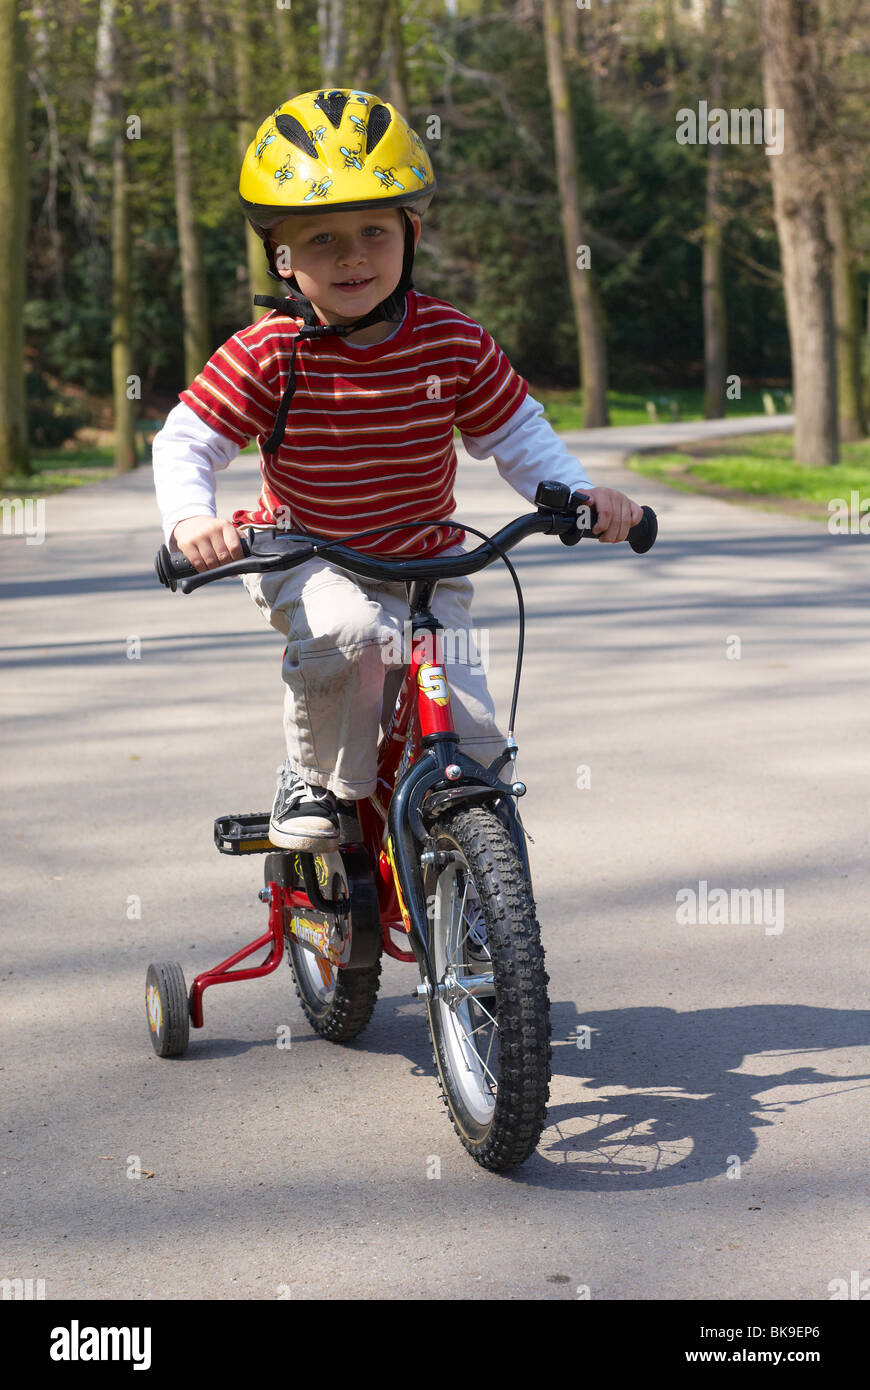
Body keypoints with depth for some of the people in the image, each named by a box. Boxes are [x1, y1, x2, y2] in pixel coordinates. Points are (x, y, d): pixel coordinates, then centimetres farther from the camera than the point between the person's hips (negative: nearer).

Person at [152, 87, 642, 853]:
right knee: (350, 632, -37)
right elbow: (185, 441, -17)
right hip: (304, 556, -2)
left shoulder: (454, 342, -12)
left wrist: (579, 492, -17)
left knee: (470, 744, -7)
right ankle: (317, 782, -10)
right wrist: (191, 518, -37)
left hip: (424, 561, 3)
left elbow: (515, 430, -1)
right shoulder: (270, 355, -18)